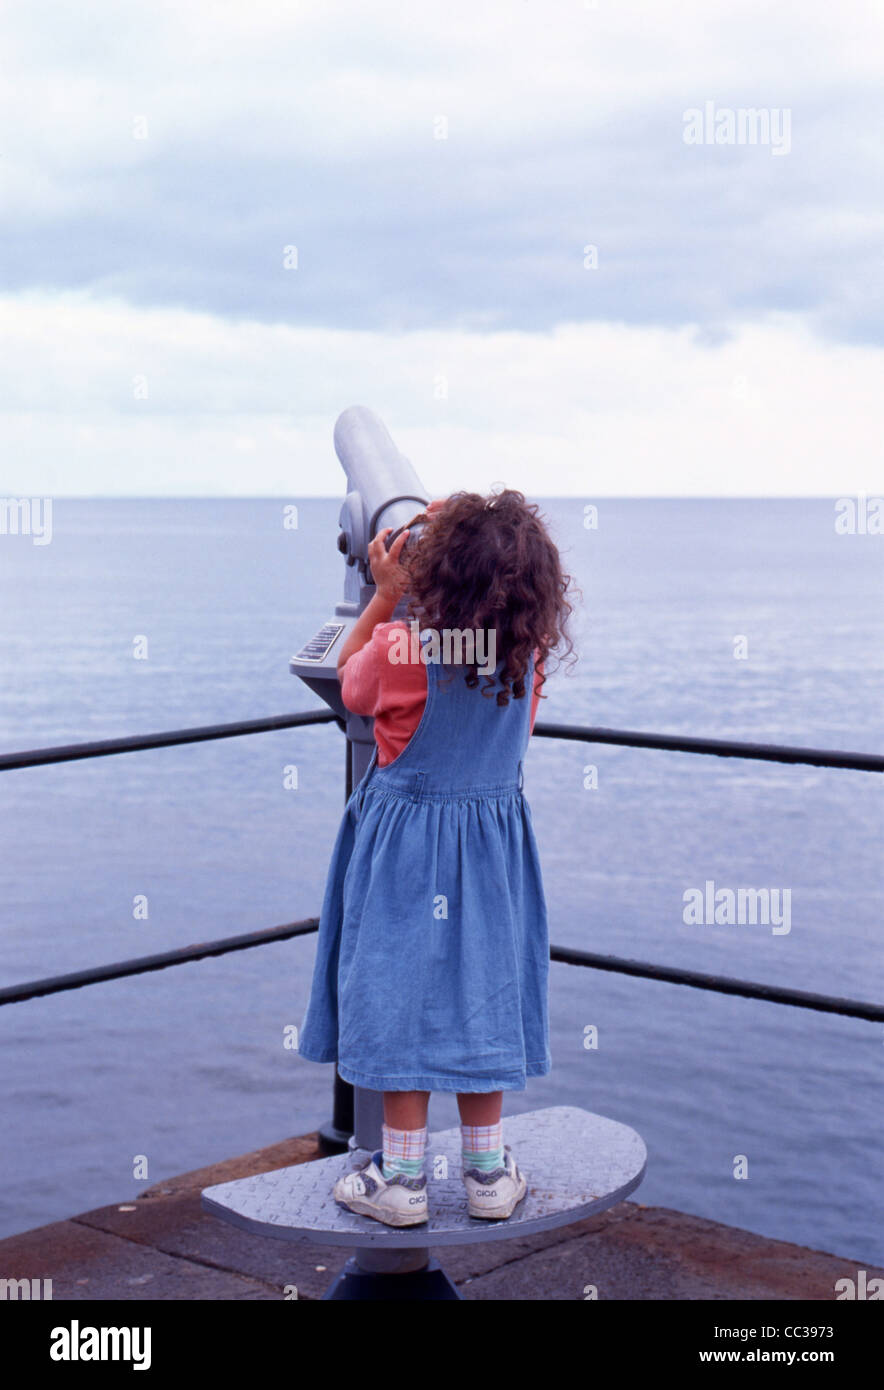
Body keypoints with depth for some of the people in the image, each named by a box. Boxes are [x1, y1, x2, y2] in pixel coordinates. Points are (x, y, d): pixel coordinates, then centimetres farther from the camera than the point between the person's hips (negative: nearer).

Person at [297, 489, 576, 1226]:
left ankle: (401, 1178, 11)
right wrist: (475, 539, 9)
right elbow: (513, 608, 15)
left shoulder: (400, 647, -20)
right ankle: (489, 1172, 21)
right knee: (480, 989, 13)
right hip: (493, 844, 4)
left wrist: (385, 595, 4)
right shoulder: (530, 653, -9)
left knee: (403, 991, 5)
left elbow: (349, 680, 2)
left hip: (404, 845, -3)